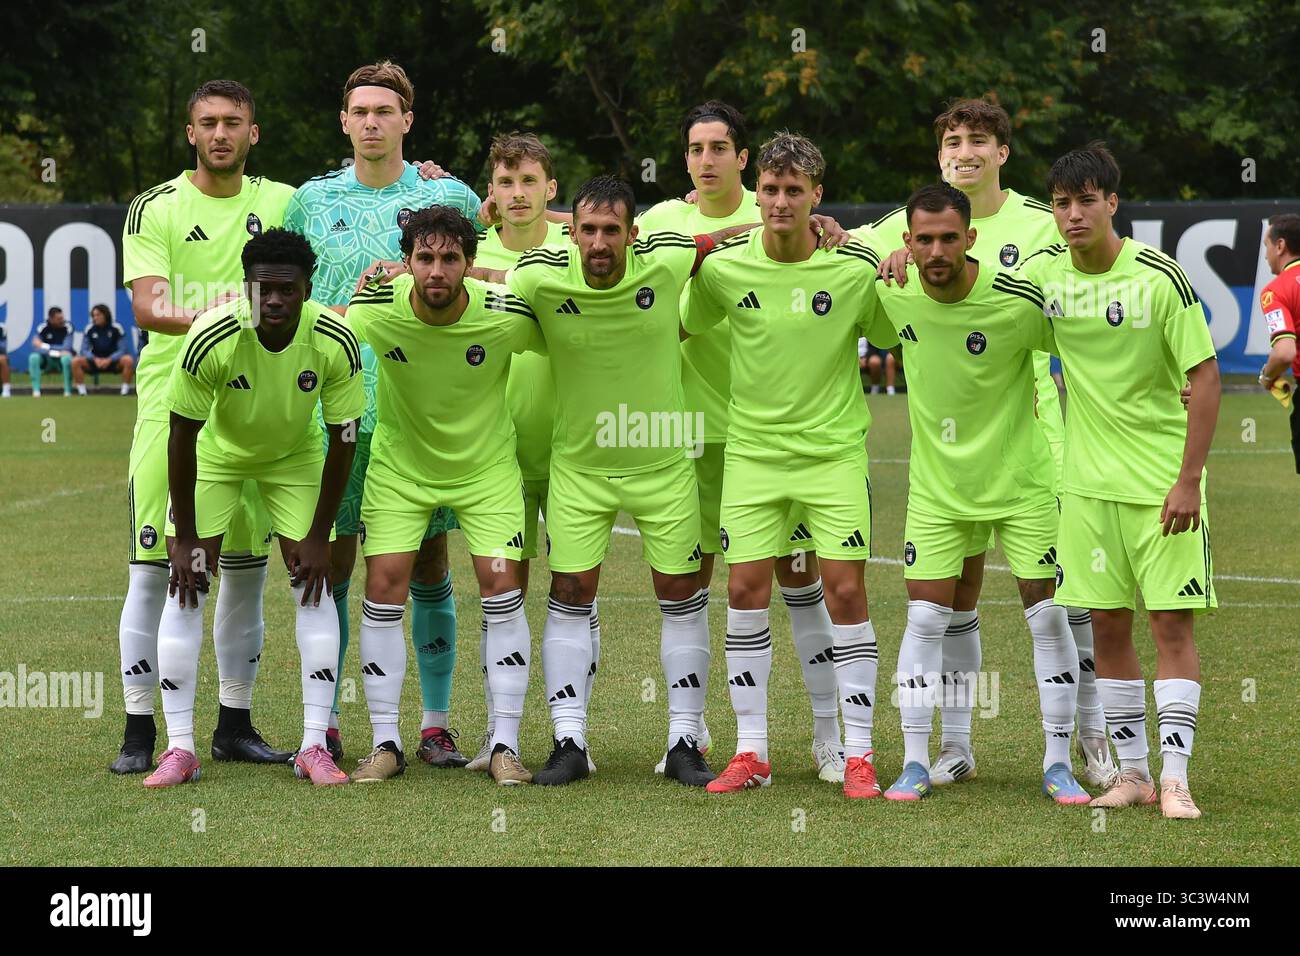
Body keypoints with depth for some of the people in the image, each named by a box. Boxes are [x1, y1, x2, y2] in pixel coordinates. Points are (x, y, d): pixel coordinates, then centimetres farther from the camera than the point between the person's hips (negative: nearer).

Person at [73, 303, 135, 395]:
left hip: (113, 361, -2)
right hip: (95, 360, 2)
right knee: (76, 361, -24)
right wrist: (95, 359, -23)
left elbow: (122, 350, -10)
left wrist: (109, 360, -26)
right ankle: (81, 390, -19)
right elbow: (85, 350, -3)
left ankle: (125, 389, -21)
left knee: (128, 360, -32)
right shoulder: (89, 329, -1)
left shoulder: (116, 328, -7)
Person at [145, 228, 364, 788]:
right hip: (216, 454, -1)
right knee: (186, 588, -10)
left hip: (295, 458, 1)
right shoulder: (211, 338, -33)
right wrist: (184, 541, -18)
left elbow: (342, 441, -15)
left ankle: (315, 747, -2)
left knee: (313, 586, -8)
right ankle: (179, 748, -3)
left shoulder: (335, 342, -28)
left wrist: (318, 537, -14)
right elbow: (182, 437, -22)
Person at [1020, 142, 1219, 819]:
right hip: (1090, 479, 4)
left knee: (1171, 622, -5)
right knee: (1108, 624, 6)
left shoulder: (1160, 276, -13)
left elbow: (1205, 376, -10)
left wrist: (1188, 479, -13)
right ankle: (1132, 771, 15)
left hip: (1164, 478, -4)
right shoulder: (1042, 273, -1)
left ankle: (1174, 778, -2)